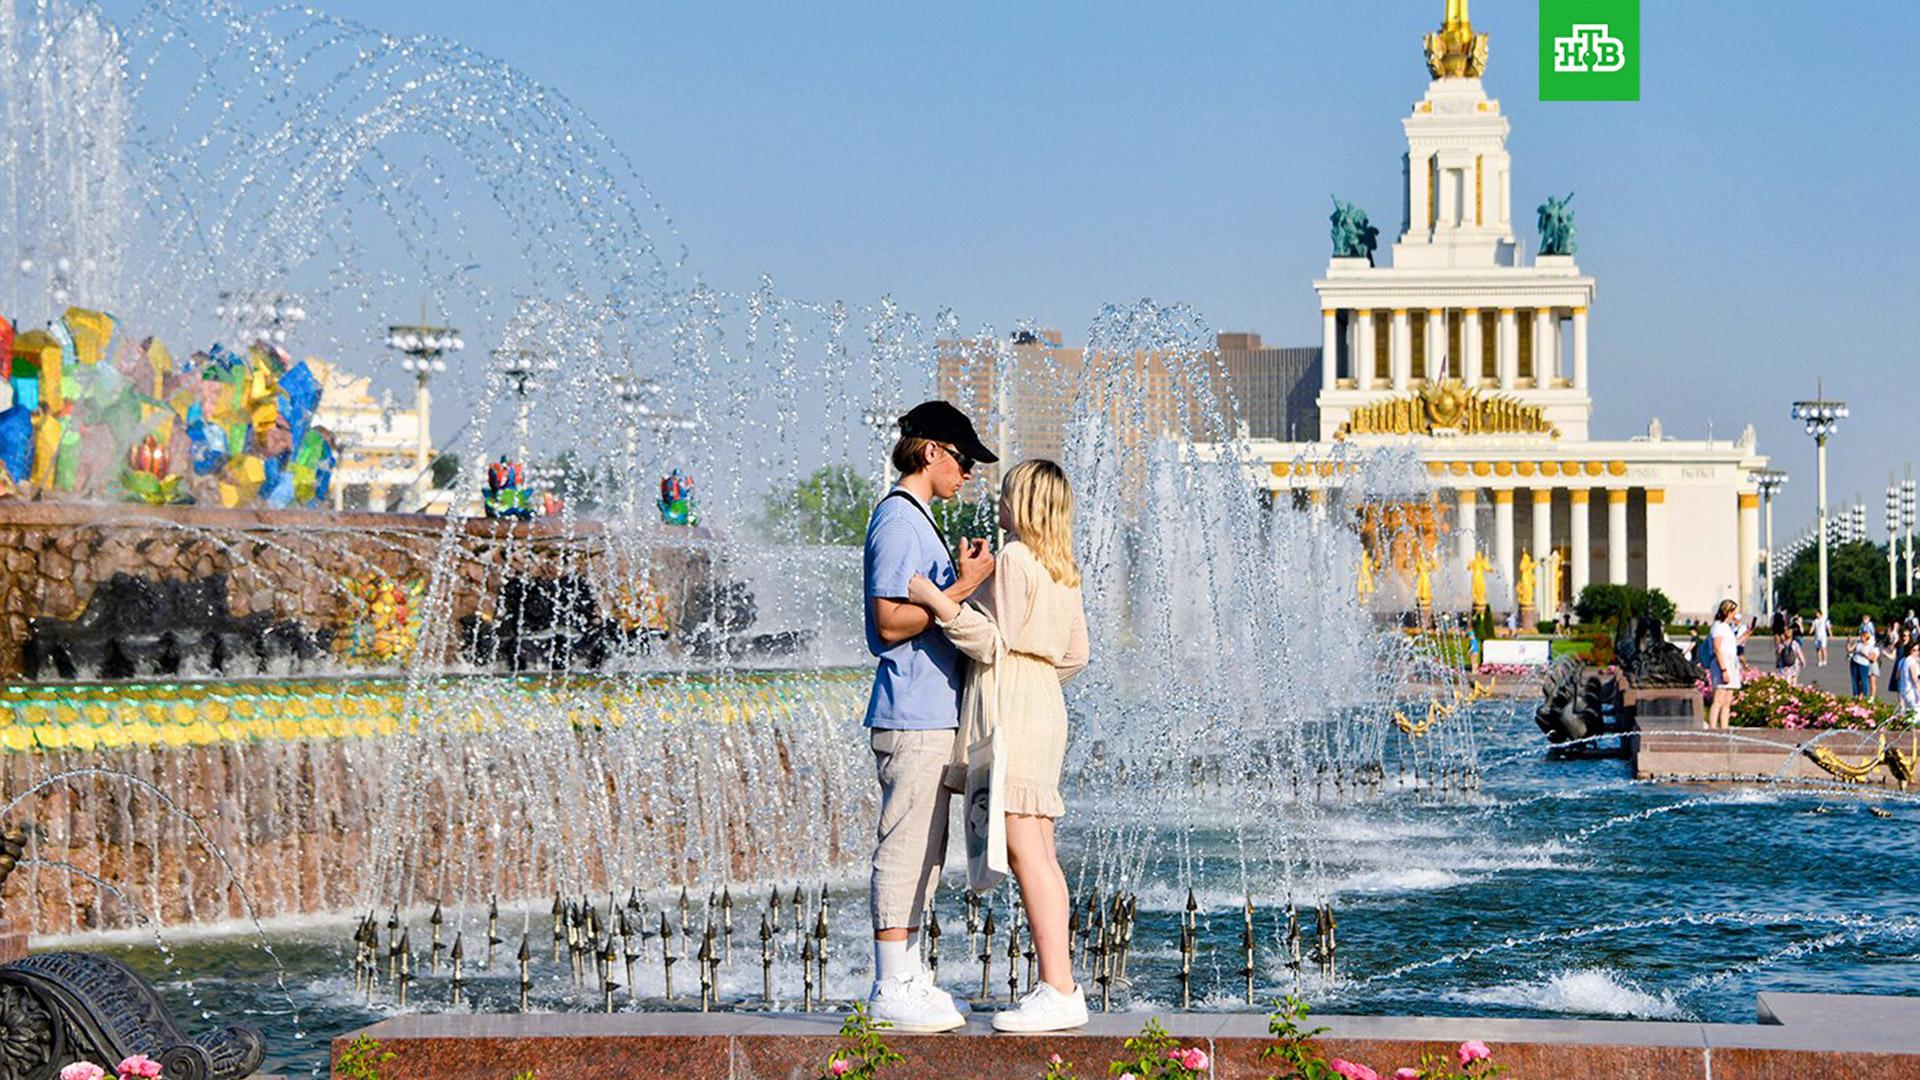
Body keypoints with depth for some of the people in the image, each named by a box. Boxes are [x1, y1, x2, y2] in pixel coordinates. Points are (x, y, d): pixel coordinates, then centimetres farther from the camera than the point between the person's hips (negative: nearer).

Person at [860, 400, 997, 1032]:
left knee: (924, 853, 13)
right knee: (903, 848, -8)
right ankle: (892, 991, -5)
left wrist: (966, 579, 17)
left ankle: (906, 979, 19)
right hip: (912, 718, -11)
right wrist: (964, 588, -17)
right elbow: (891, 623, -19)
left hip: (933, 715, 11)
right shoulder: (898, 522, -13)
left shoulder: (916, 521, 20)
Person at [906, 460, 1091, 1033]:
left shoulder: (1013, 559, -10)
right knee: (1038, 855, 9)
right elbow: (1075, 654, 19)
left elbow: (994, 642, -15)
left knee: (1025, 851, -11)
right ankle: (1057, 986, 7)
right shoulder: (1064, 570, 16)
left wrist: (938, 601, -15)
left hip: (1009, 710, -9)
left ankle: (1059, 991, -15)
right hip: (1044, 703, 9)